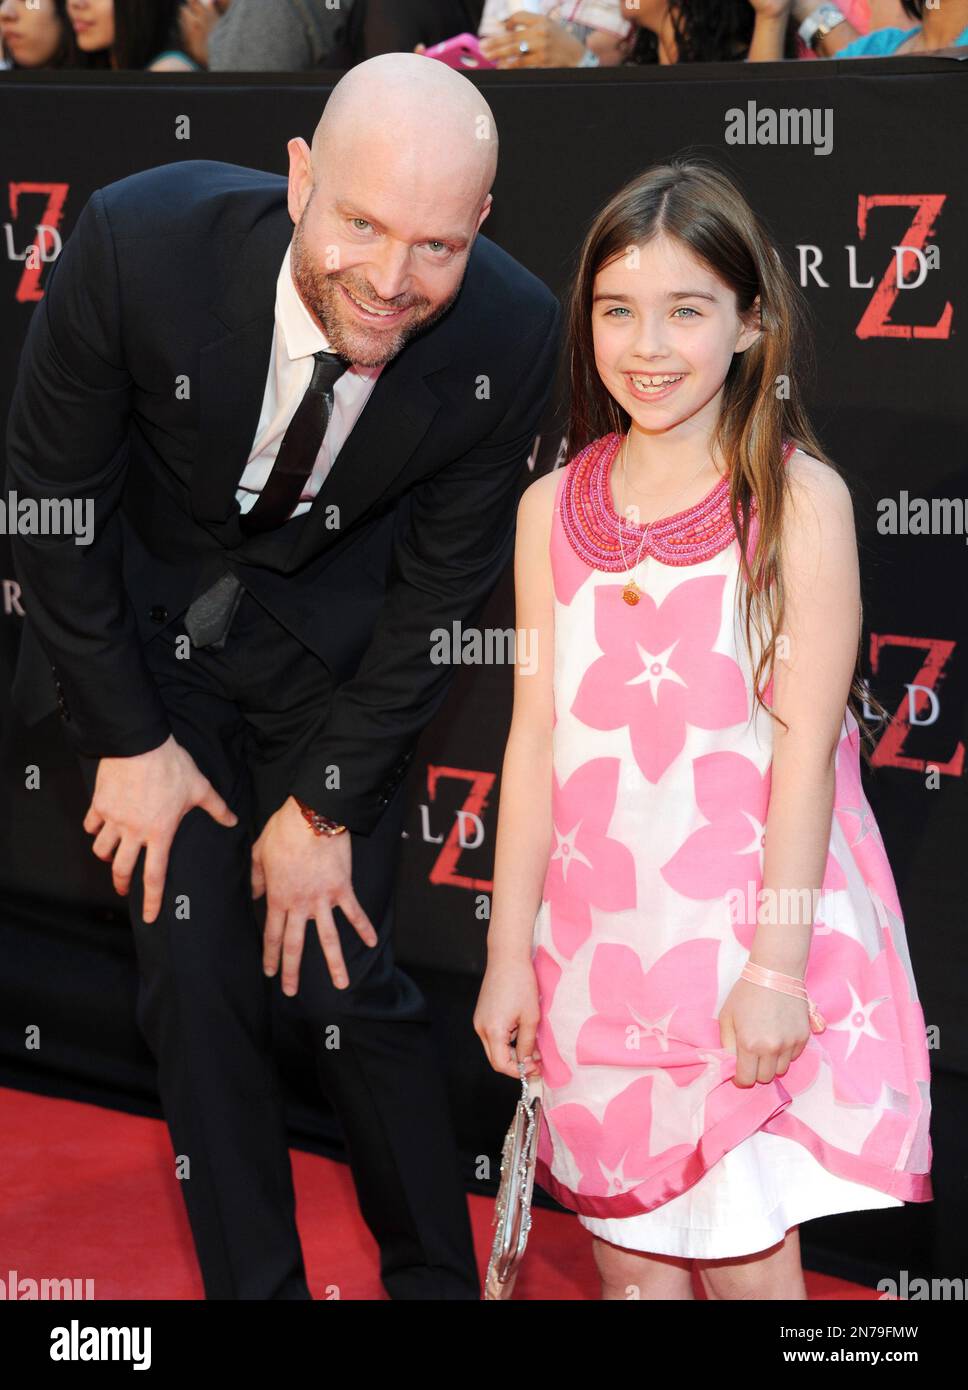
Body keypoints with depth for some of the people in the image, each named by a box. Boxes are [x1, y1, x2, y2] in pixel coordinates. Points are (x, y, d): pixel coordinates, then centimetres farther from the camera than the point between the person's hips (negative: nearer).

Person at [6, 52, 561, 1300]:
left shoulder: (510, 333, -26)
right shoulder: (138, 244, -31)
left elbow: (441, 587, -11)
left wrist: (325, 799, -9)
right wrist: (130, 739, -10)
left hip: (331, 630, 1)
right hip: (140, 622, 0)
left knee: (345, 979, -1)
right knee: (194, 974, -3)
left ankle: (437, 1278, 20)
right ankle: (253, 1283, 16)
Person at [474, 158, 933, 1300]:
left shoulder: (800, 499, -7)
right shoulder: (551, 509, 4)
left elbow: (806, 743, -10)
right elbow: (535, 740, 5)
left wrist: (778, 964, -13)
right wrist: (508, 952, 4)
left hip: (753, 939, -3)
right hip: (596, 940, 4)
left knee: (748, 1259, -1)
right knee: (626, 1260, 10)